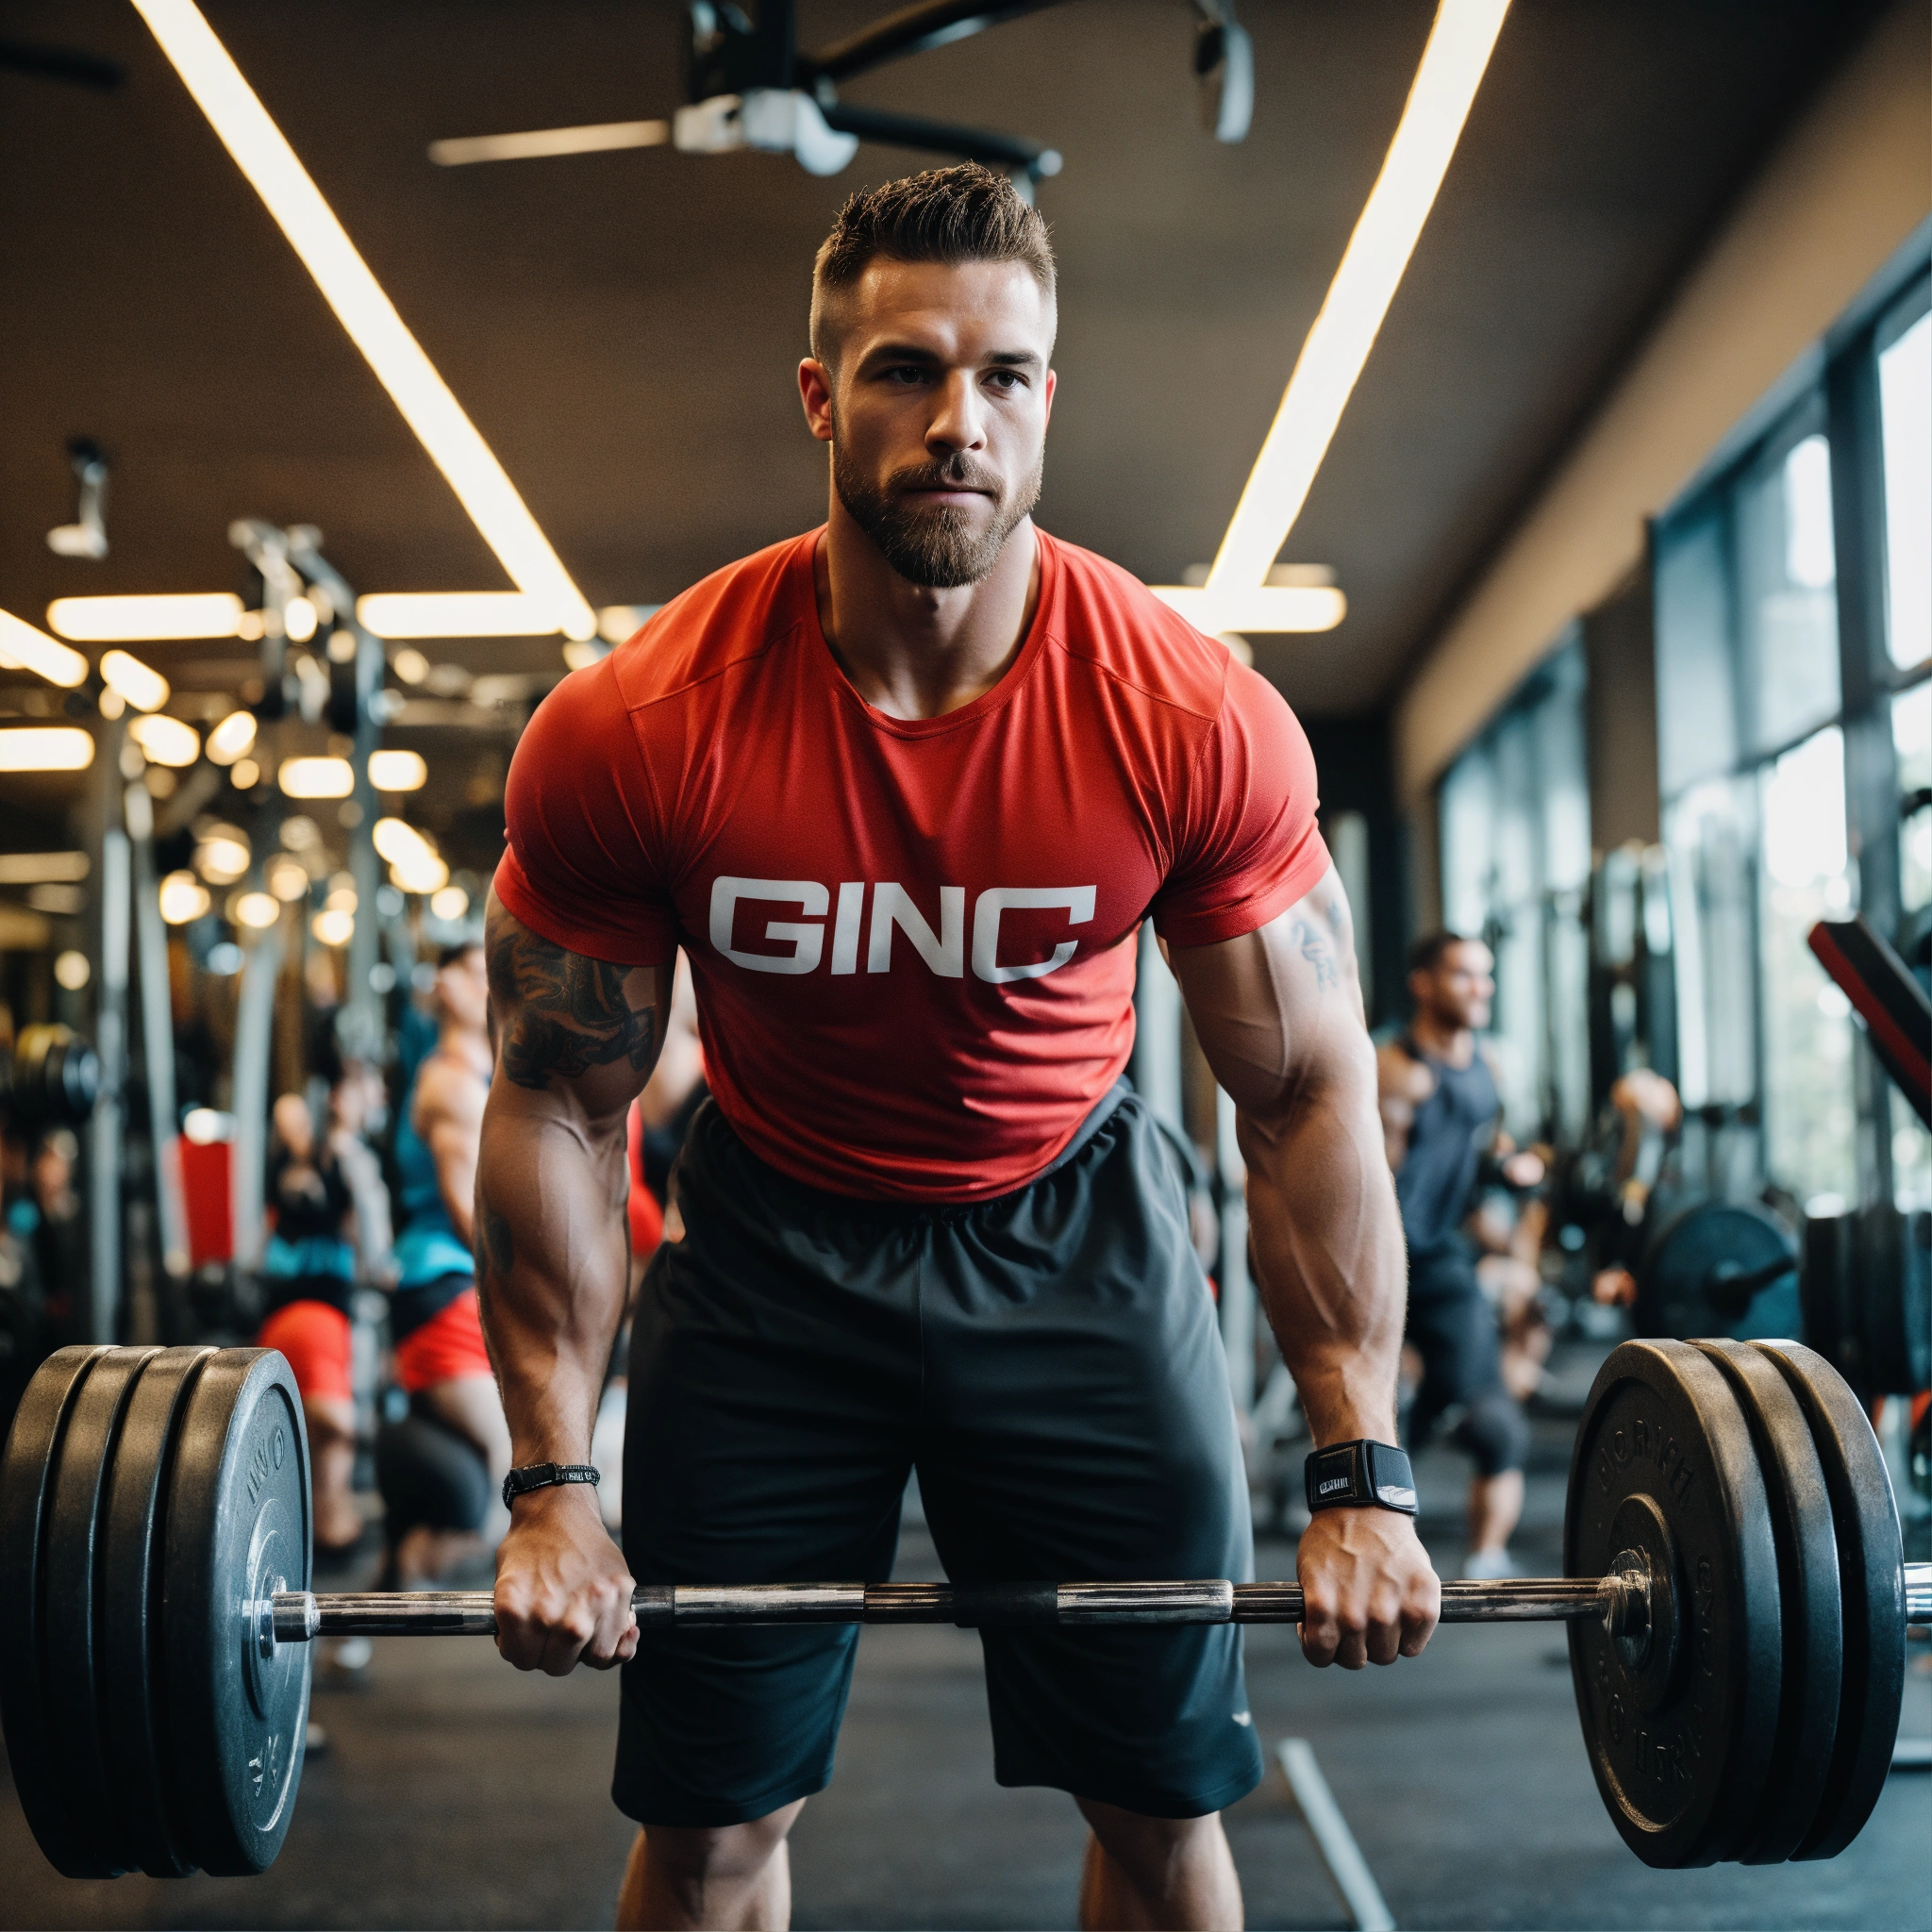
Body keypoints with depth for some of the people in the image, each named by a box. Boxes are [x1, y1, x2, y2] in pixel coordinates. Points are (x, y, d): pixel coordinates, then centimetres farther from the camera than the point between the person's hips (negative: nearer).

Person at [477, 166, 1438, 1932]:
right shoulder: (630, 735, -21)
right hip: (773, 1232, 0)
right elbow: (562, 1106, -11)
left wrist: (1363, 1476, -13)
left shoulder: (1200, 724, -21)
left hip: (1073, 1221, 0)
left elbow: (1311, 1095, -12)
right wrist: (550, 1486, -11)